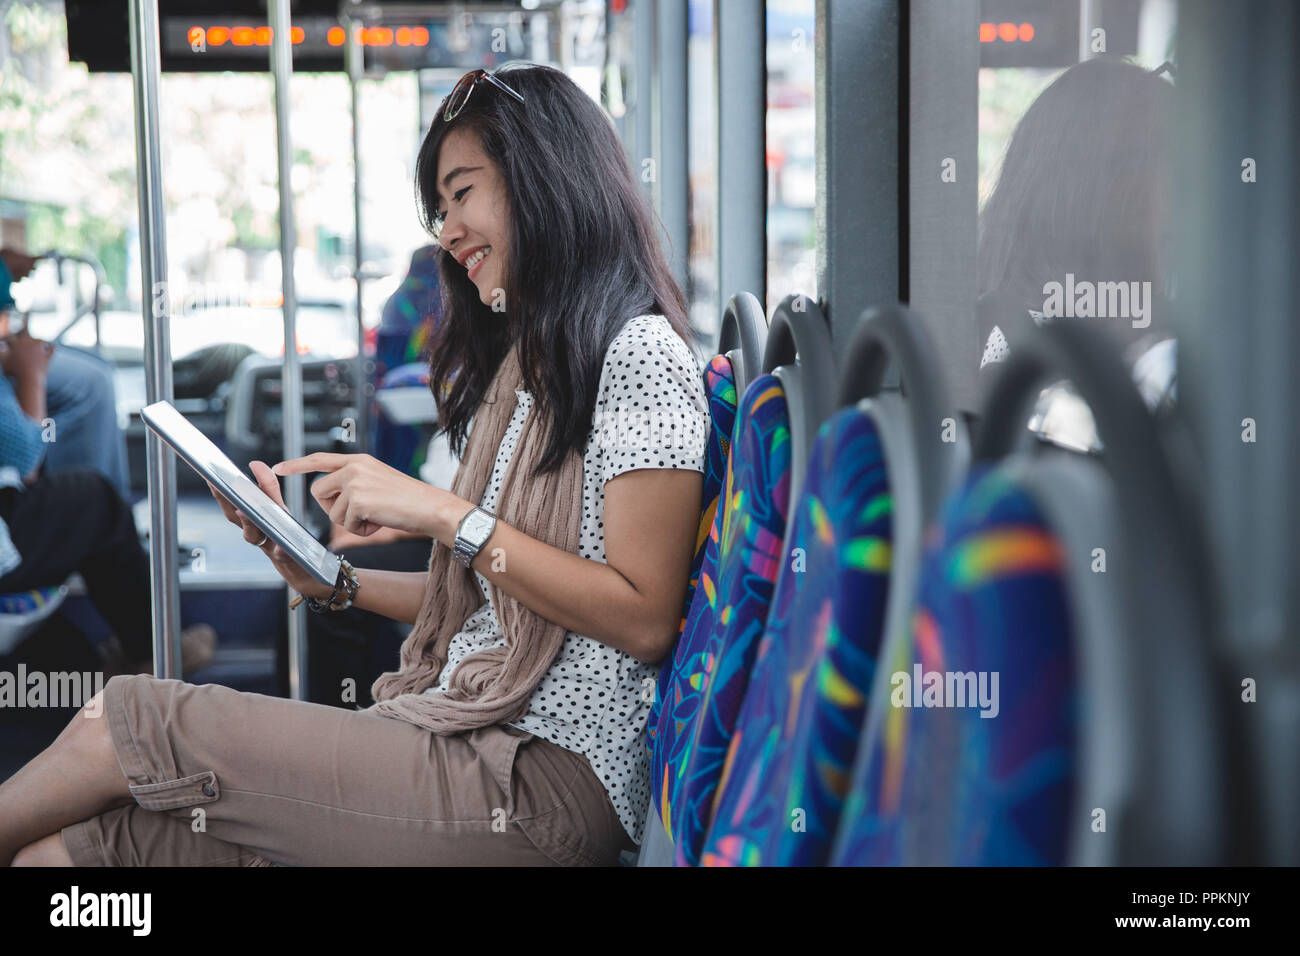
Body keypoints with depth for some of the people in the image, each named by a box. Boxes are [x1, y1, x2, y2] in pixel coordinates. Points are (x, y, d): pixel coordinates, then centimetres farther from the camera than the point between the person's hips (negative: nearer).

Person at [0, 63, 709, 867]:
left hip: (546, 779, -8)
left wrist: (442, 514, -16)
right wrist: (330, 581, 7)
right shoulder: (519, 365, 20)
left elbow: (645, 619, -16)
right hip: (465, 747, 8)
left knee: (128, 721, -8)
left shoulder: (639, 355, -7)